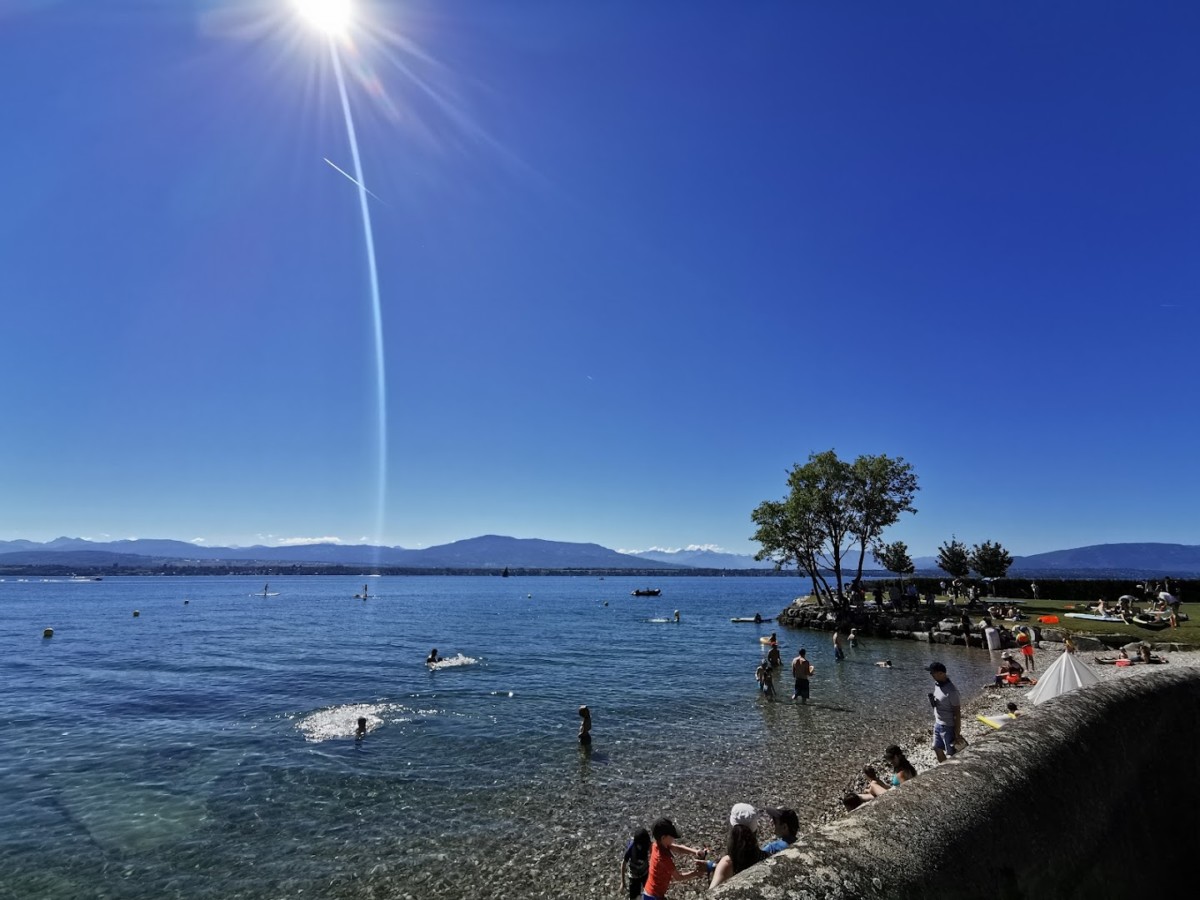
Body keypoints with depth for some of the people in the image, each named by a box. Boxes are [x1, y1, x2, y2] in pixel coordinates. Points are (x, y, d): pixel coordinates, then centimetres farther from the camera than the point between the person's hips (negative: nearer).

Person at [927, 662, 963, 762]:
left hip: (948, 727, -8)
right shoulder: (937, 684, 1)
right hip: (938, 724, 8)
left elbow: (957, 713, -20)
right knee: (937, 749, 19)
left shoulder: (951, 691, -24)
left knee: (951, 754, 6)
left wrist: (957, 733, -18)